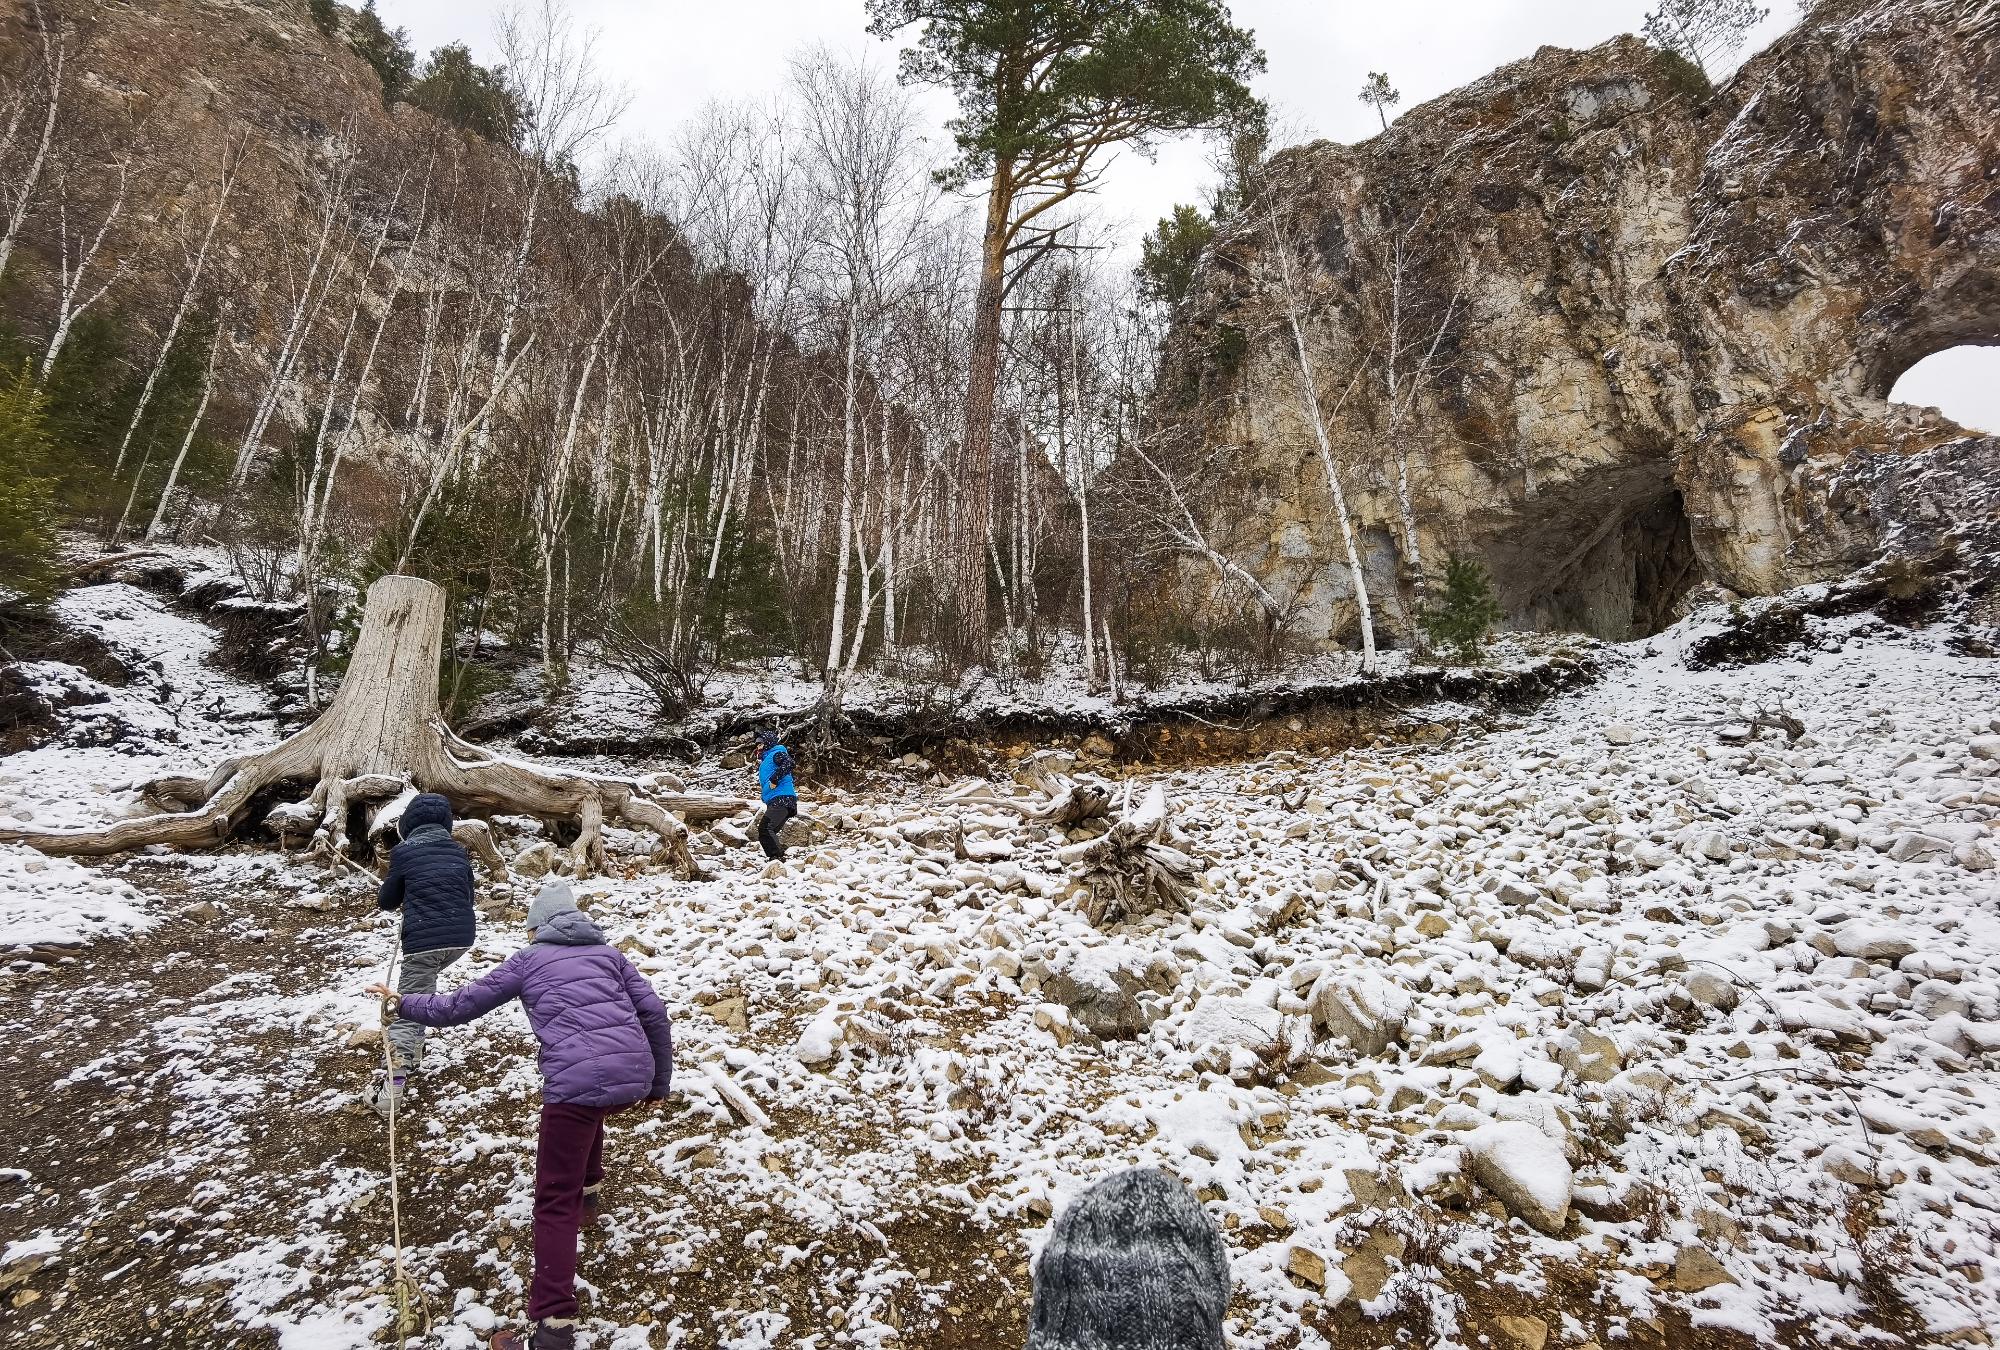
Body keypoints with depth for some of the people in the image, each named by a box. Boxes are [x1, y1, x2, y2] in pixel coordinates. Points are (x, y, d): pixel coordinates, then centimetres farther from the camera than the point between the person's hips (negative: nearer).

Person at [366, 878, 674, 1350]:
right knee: (588, 1113, 39)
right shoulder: (608, 952, 20)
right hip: (633, 1077, 5)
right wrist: (660, 1082, 23)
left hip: (578, 1080, -5)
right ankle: (587, 1194, 52)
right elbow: (654, 1012, 13)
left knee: (554, 1204, 4)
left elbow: (462, 1005, 19)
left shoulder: (529, 958, 14)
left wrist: (404, 1003, 37)